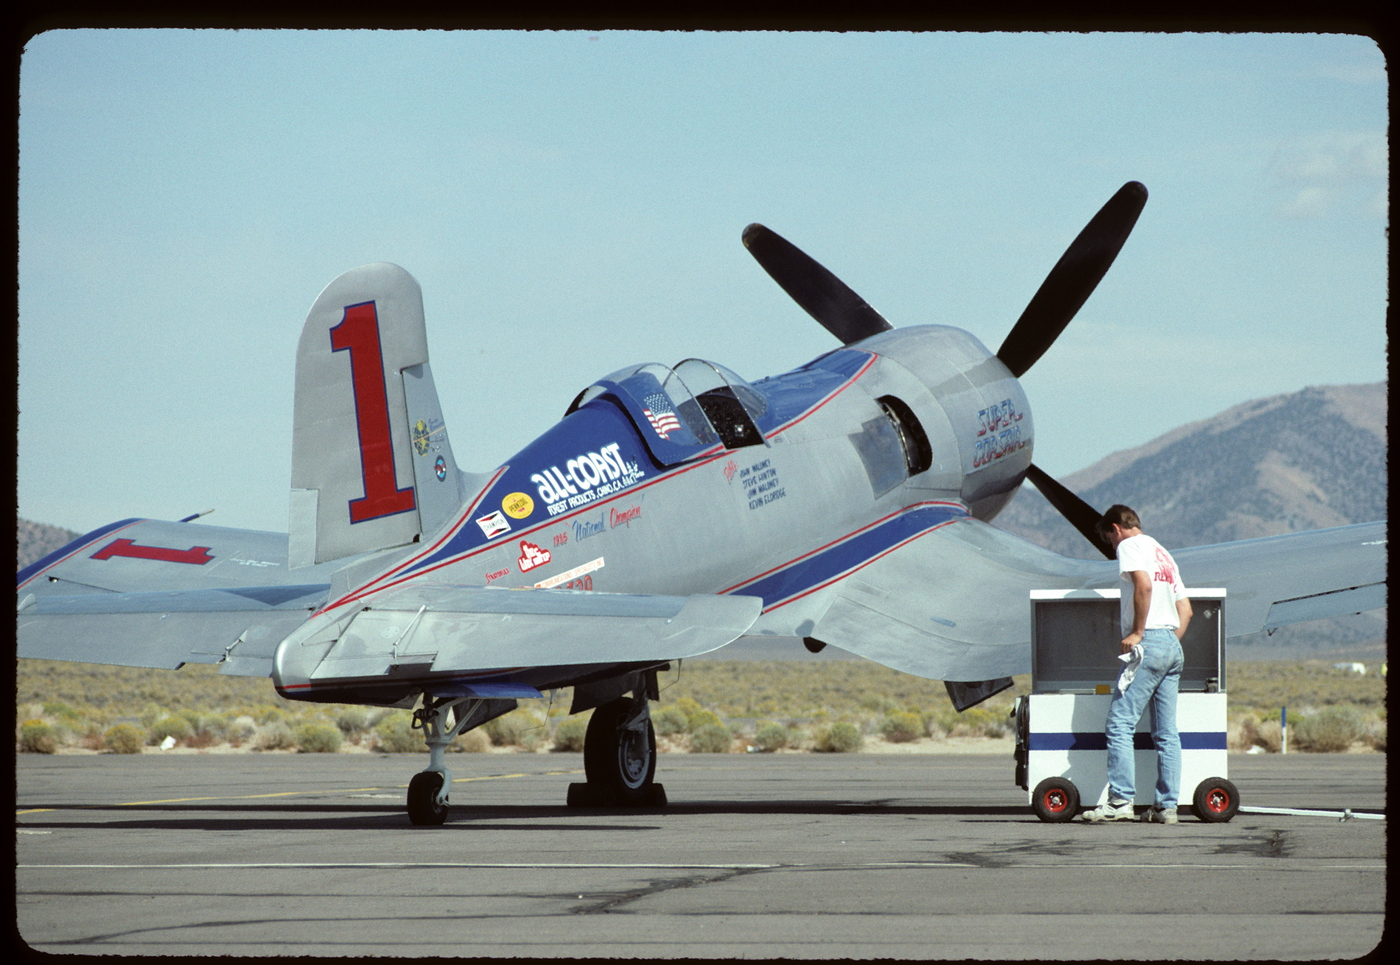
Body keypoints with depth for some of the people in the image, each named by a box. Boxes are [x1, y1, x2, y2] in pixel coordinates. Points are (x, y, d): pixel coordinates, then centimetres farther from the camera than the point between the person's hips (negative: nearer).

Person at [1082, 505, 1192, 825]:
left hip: (1148, 643, -9)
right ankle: (1166, 806, 5)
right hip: (1173, 645, 9)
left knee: (1119, 724, -10)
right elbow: (1185, 609, 24)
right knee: (1166, 732, 7)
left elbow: (1144, 585, -19)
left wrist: (1137, 632, -15)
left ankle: (1121, 800, -17)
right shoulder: (1164, 554, 26)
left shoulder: (1130, 546, 0)